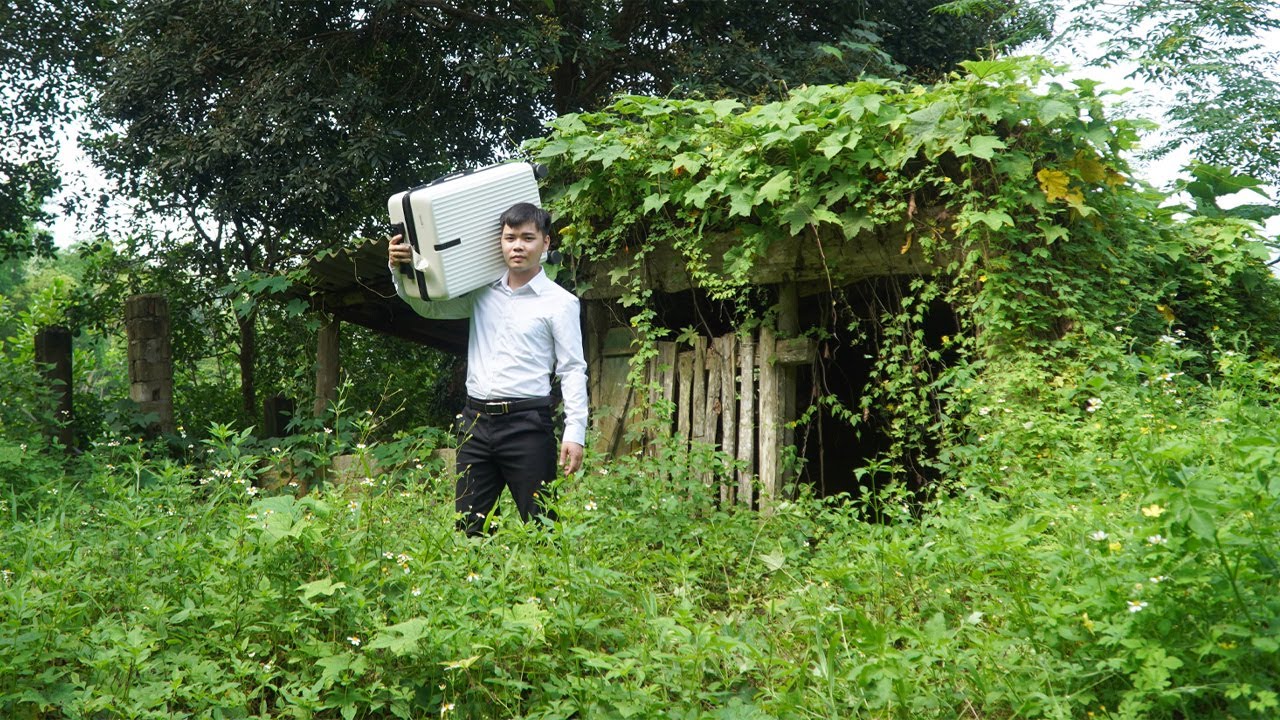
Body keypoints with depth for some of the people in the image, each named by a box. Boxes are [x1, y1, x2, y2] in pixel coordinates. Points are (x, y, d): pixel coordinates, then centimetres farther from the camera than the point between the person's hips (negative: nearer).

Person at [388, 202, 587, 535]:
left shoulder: (561, 302, -1)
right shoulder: (482, 292, 12)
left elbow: (573, 370, -4)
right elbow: (430, 306, 20)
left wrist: (575, 432, -12)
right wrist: (400, 272, 2)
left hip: (526, 423, -5)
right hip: (477, 420, 5)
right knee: (466, 525, 7)